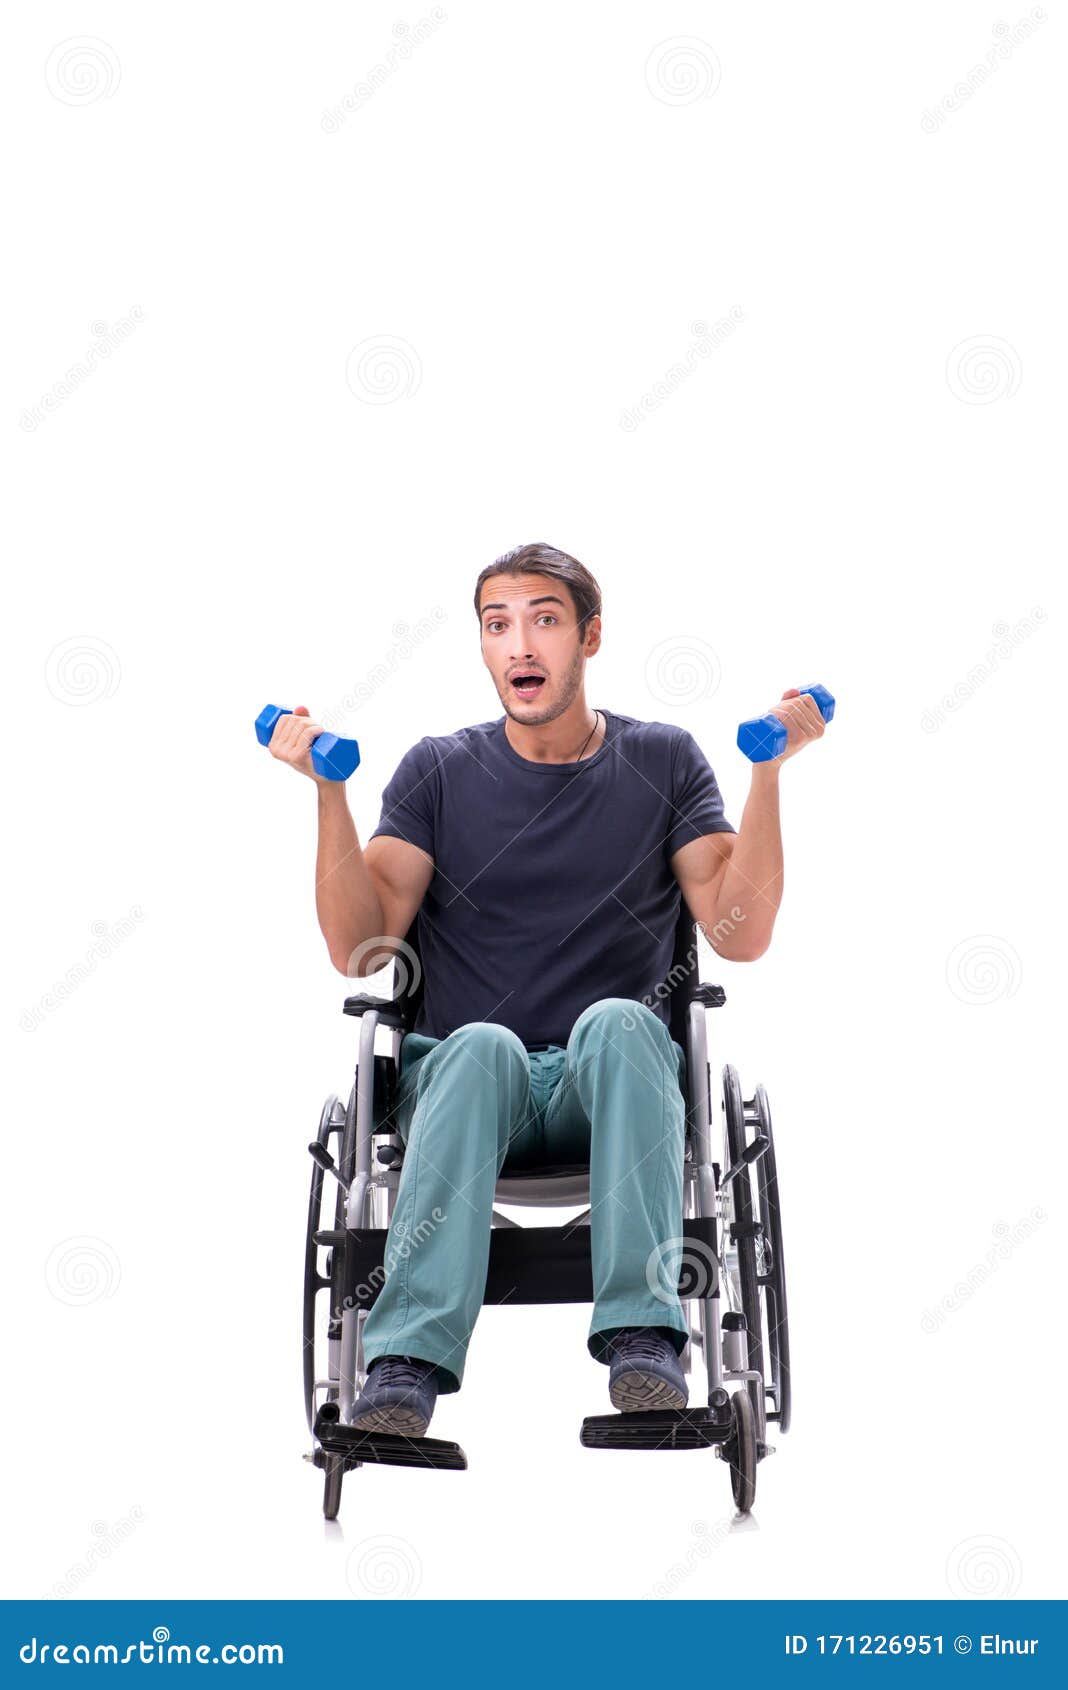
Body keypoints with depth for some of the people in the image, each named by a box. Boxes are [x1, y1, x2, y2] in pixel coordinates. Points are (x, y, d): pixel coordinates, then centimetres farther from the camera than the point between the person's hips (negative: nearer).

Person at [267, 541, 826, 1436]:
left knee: (617, 1022, -34)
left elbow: (741, 936, -2)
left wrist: (769, 771, -10)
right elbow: (360, 950, -2)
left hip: (614, 1089, 0)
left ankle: (643, 1342, -42)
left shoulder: (664, 762, 10)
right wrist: (330, 791, -11)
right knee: (482, 1045, -35)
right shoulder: (439, 772, 10)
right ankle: (406, 1368, -45)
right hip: (461, 1079, 0)